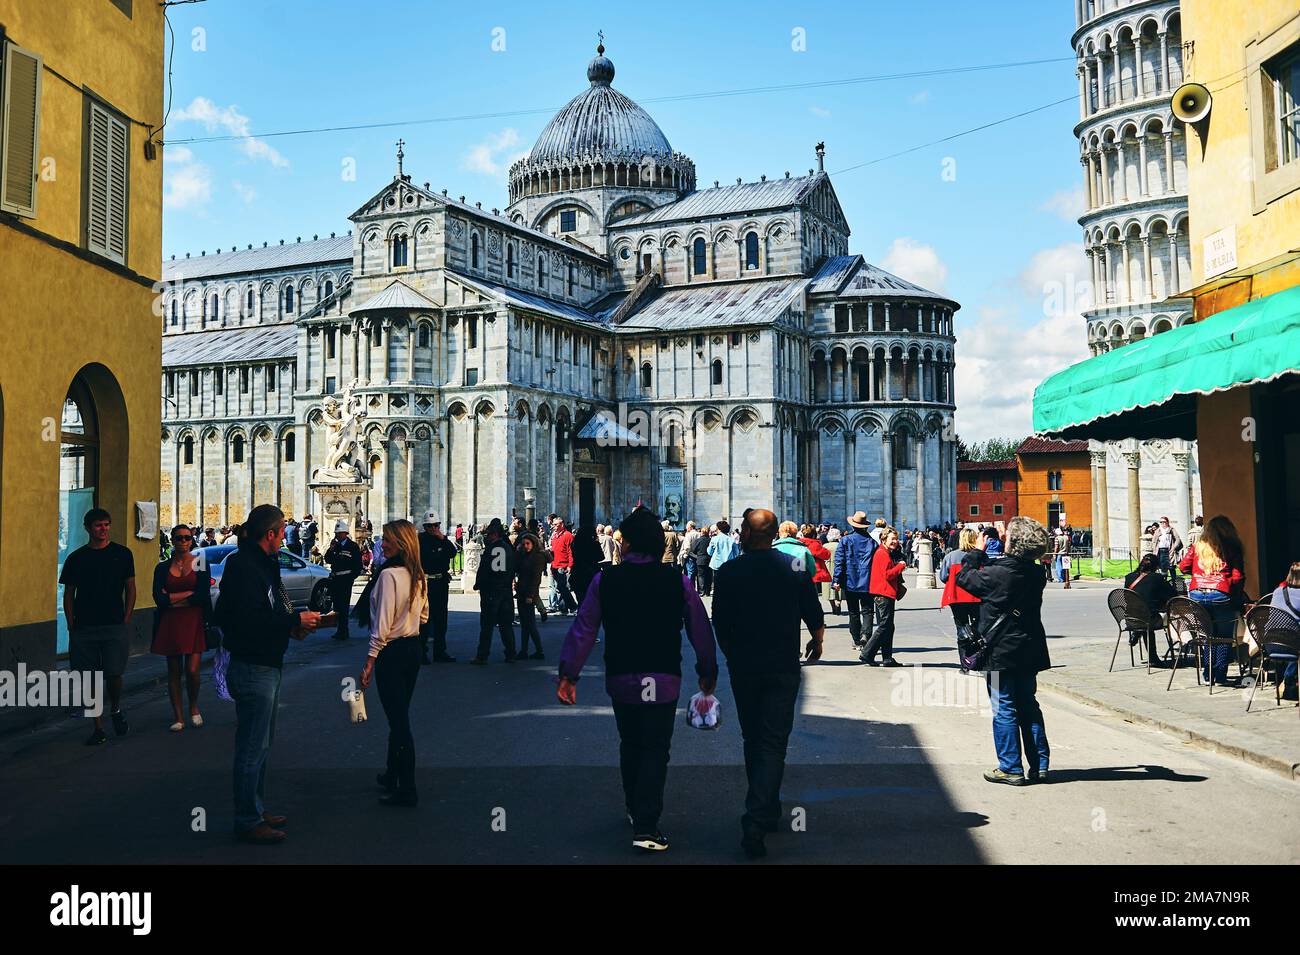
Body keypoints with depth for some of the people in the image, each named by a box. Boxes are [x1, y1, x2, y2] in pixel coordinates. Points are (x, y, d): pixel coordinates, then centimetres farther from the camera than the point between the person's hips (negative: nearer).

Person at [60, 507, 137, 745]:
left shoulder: (122, 554, 5)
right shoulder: (76, 558, 8)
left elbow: (130, 588, 7)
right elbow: (68, 594, 11)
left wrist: (126, 620, -1)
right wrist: (71, 625, 2)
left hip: (115, 626, -1)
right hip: (83, 628, 2)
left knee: (113, 674, -8)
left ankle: (115, 709, 22)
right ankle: (98, 727, 13)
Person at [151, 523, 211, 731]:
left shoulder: (200, 564, 3)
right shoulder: (163, 568, 8)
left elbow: (203, 596, -9)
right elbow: (159, 599, -4)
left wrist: (172, 599, -7)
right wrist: (189, 593, -10)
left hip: (194, 622, -2)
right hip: (170, 625, 2)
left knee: (192, 670, -9)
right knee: (174, 672, 5)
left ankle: (194, 707, 18)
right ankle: (178, 717, 14)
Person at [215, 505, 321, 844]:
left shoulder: (262, 564, 14)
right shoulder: (244, 566, -18)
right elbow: (250, 620, -26)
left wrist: (292, 625, 2)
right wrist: (295, 620, -19)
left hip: (267, 666, 11)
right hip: (253, 668, -11)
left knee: (261, 743, 20)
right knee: (252, 748, -1)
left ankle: (256, 810, 31)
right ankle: (248, 821, 9)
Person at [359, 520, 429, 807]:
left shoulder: (389, 574, -18)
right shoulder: (418, 575, 6)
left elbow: (382, 624, -20)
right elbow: (424, 616, 16)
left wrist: (369, 662, -16)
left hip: (392, 652, -8)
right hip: (413, 649, 9)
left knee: (398, 720, -1)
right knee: (400, 717, 20)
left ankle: (406, 790, 6)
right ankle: (392, 775, 34)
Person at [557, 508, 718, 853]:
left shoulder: (604, 580, -5)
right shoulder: (677, 581, -7)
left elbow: (583, 629, -5)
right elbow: (701, 630, -1)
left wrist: (569, 673, 2)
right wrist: (708, 672, 12)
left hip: (619, 678, 2)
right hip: (663, 679, -2)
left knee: (630, 744, 21)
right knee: (655, 750, 4)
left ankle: (634, 809, 36)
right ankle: (645, 827, -2)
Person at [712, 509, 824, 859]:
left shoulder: (728, 572, -6)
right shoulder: (795, 565, -5)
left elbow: (720, 626, -1)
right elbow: (814, 616, 2)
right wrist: (817, 640, 24)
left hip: (743, 669, 1)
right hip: (783, 669, -1)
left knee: (753, 741, 17)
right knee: (773, 744, -1)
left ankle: (768, 813, 29)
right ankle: (756, 823, -15)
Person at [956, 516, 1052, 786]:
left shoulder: (997, 573, -19)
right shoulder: (1037, 574, -1)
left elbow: (964, 577, -5)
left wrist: (977, 553, 6)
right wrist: (985, 557, 12)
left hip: (1002, 651, -6)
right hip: (1029, 649, 6)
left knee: (1004, 709, 2)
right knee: (1028, 706, 15)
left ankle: (1011, 769, 6)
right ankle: (1040, 765, 19)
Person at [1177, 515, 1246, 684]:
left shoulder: (1198, 546, 8)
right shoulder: (1231, 549, 0)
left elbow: (1183, 566, 10)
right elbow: (1238, 577, -4)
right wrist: (1237, 597, 11)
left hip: (1197, 595, 3)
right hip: (1221, 596, -3)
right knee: (1223, 636, 7)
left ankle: (1208, 672, 15)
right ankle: (1220, 674, 6)